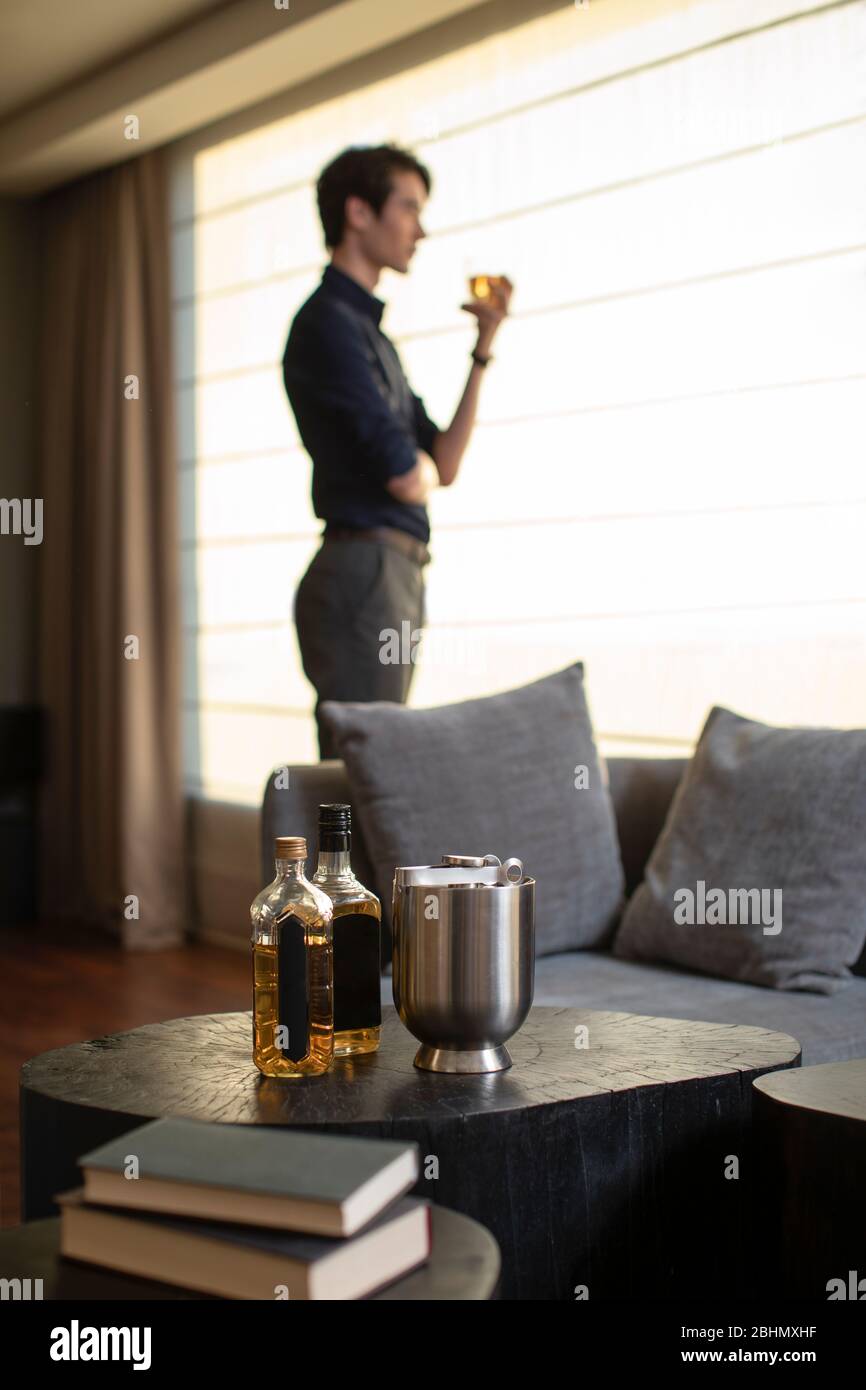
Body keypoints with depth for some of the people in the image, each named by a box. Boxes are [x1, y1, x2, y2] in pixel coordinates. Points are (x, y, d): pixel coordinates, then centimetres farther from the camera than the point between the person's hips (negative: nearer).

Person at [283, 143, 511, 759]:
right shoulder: (330, 322, -9)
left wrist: (485, 344, 10)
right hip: (362, 571, -9)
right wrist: (418, 465, 8)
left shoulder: (369, 329, 21)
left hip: (395, 576, 9)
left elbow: (445, 466, 15)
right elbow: (406, 477, -17)